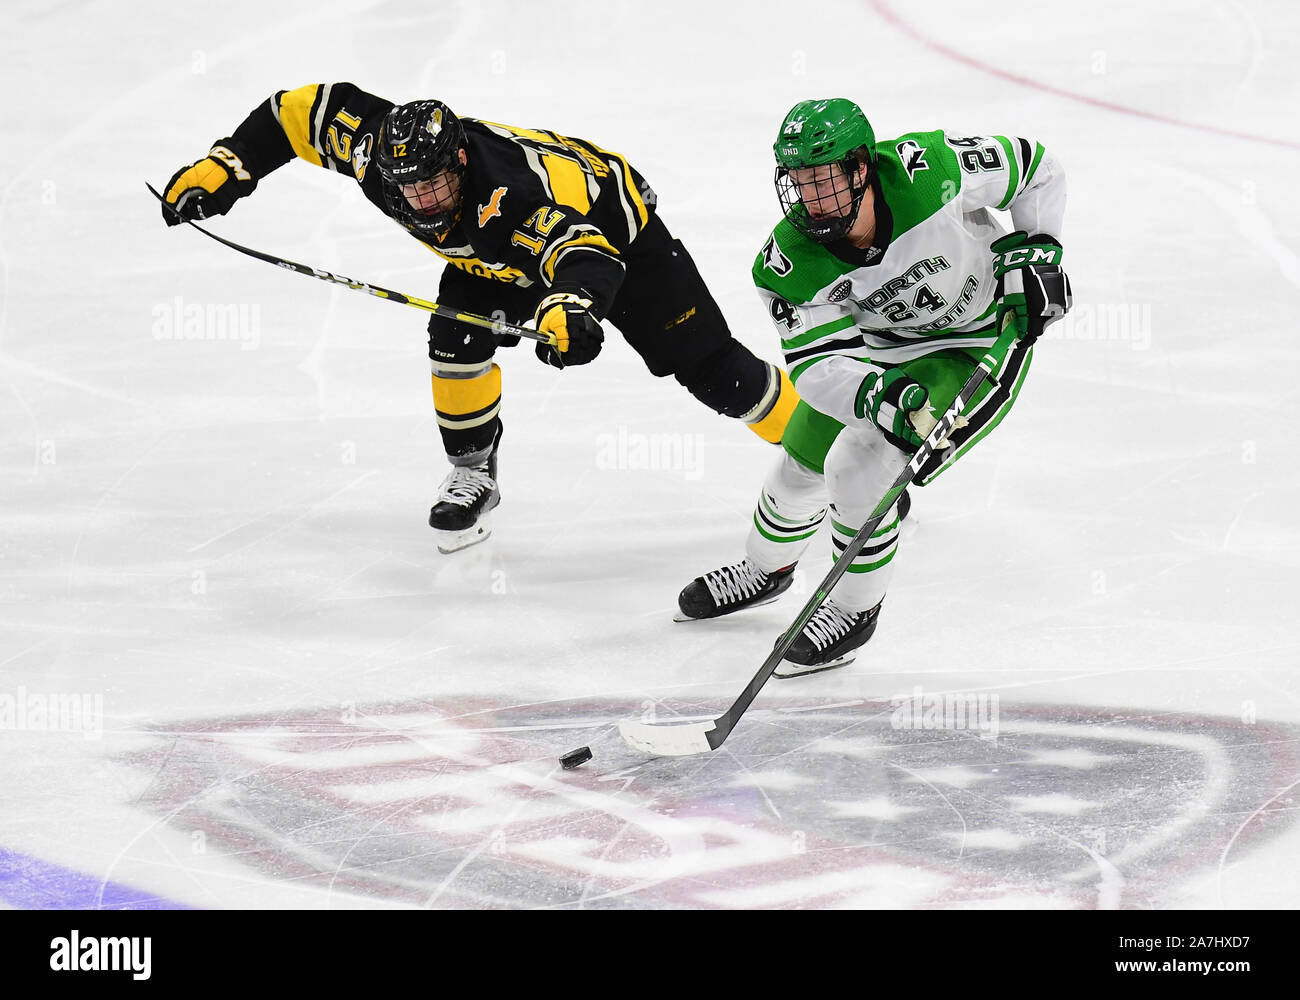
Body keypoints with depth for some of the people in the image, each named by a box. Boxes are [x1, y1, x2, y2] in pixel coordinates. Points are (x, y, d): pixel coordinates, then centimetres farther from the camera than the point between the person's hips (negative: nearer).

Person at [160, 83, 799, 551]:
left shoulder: (511, 187, -46)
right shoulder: (378, 150, -28)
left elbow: (583, 248, -59)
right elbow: (305, 110, -14)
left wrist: (570, 305, -80)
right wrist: (226, 165, -16)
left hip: (612, 229, -6)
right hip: (505, 258, 6)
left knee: (709, 368, -8)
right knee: (457, 336, -16)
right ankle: (473, 475, 4)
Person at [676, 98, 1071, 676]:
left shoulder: (928, 168, -34)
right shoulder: (789, 262, -26)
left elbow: (1034, 167, -16)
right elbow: (816, 362, -30)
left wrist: (1038, 250, -21)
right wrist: (878, 396, -49)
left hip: (984, 342, -4)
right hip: (877, 345, 4)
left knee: (862, 463, -20)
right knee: (804, 459, 11)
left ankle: (854, 610, 3)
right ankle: (765, 569, 45)